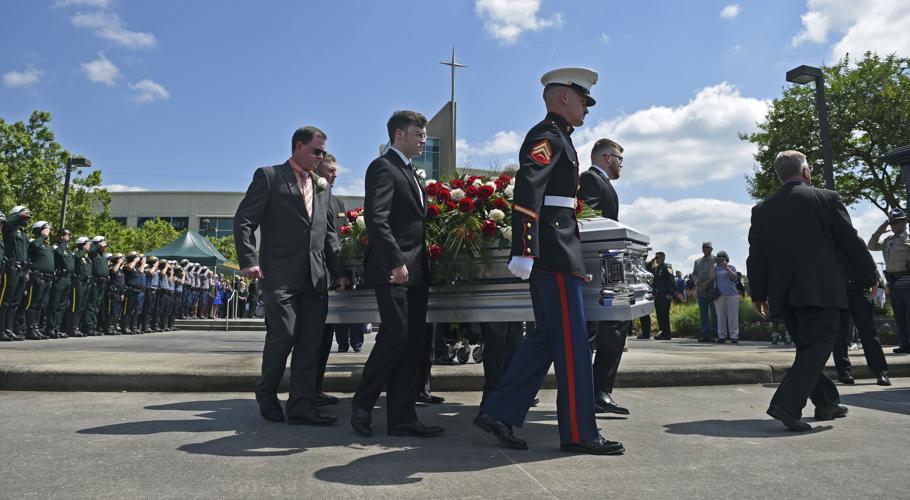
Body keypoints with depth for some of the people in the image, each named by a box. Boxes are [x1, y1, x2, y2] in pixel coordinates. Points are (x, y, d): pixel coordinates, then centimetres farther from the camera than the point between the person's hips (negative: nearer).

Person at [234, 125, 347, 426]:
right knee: (283, 336, -5)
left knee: (310, 343, 1)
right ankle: (267, 396, 19)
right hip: (281, 275, -5)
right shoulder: (268, 176, 4)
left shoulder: (323, 188, 20)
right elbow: (243, 220, -2)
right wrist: (249, 261, -13)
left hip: (316, 277, 5)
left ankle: (301, 407, 8)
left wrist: (338, 271, 12)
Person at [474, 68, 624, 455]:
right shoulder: (547, 136, -7)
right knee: (572, 341, -4)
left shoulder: (557, 138, 24)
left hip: (558, 254, 10)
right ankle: (579, 433, 6)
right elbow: (526, 191, -22)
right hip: (554, 254, -10)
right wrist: (523, 251, -30)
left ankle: (498, 413, 14)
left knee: (546, 337, 11)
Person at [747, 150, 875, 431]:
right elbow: (851, 243, 1)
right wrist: (869, 277, 13)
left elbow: (756, 257, 7)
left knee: (807, 347, 17)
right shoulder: (826, 198, -2)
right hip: (821, 289, -5)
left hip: (783, 294, 5)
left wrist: (758, 295, 14)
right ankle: (786, 403, -18)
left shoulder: (761, 210, 7)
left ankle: (827, 403, 27)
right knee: (817, 347, -4)